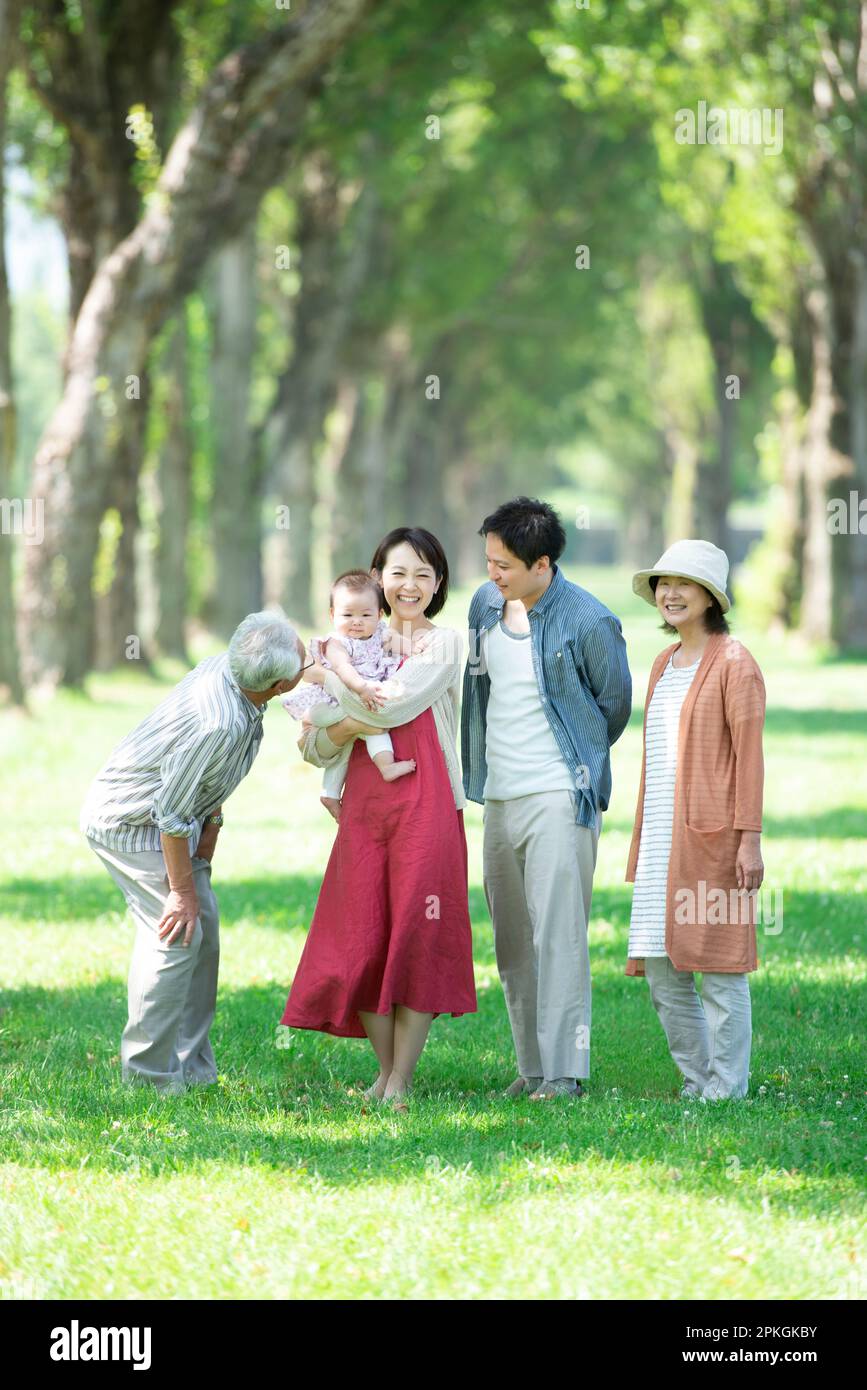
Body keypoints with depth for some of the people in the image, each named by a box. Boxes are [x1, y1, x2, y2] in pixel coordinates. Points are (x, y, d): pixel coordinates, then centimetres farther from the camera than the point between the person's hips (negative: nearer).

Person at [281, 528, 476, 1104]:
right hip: (364, 807, 4)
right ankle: (385, 1071, 14)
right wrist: (341, 729, -11)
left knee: (419, 937, -8)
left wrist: (322, 675, -2)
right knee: (363, 941, 0)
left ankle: (401, 1080, -3)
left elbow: (393, 704, -13)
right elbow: (313, 748, 12)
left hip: (425, 807, -4)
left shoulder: (443, 644, 3)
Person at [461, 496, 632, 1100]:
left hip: (559, 796, -7)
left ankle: (565, 1071, -10)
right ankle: (532, 1068, 14)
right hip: (499, 796, 7)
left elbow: (616, 702, 1)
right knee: (513, 941, 8)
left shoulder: (588, 621, -11)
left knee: (558, 934, -11)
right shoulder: (485, 604, 8)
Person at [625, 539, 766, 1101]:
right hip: (663, 835, 8)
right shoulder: (665, 664, 17)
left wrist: (750, 839, -16)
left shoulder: (734, 664, -6)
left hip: (713, 837, -8)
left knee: (721, 967, -4)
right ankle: (698, 1084, 17)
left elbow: (749, 757, -10)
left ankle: (725, 1091, 1)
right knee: (661, 970, 7)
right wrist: (644, 840, 18)